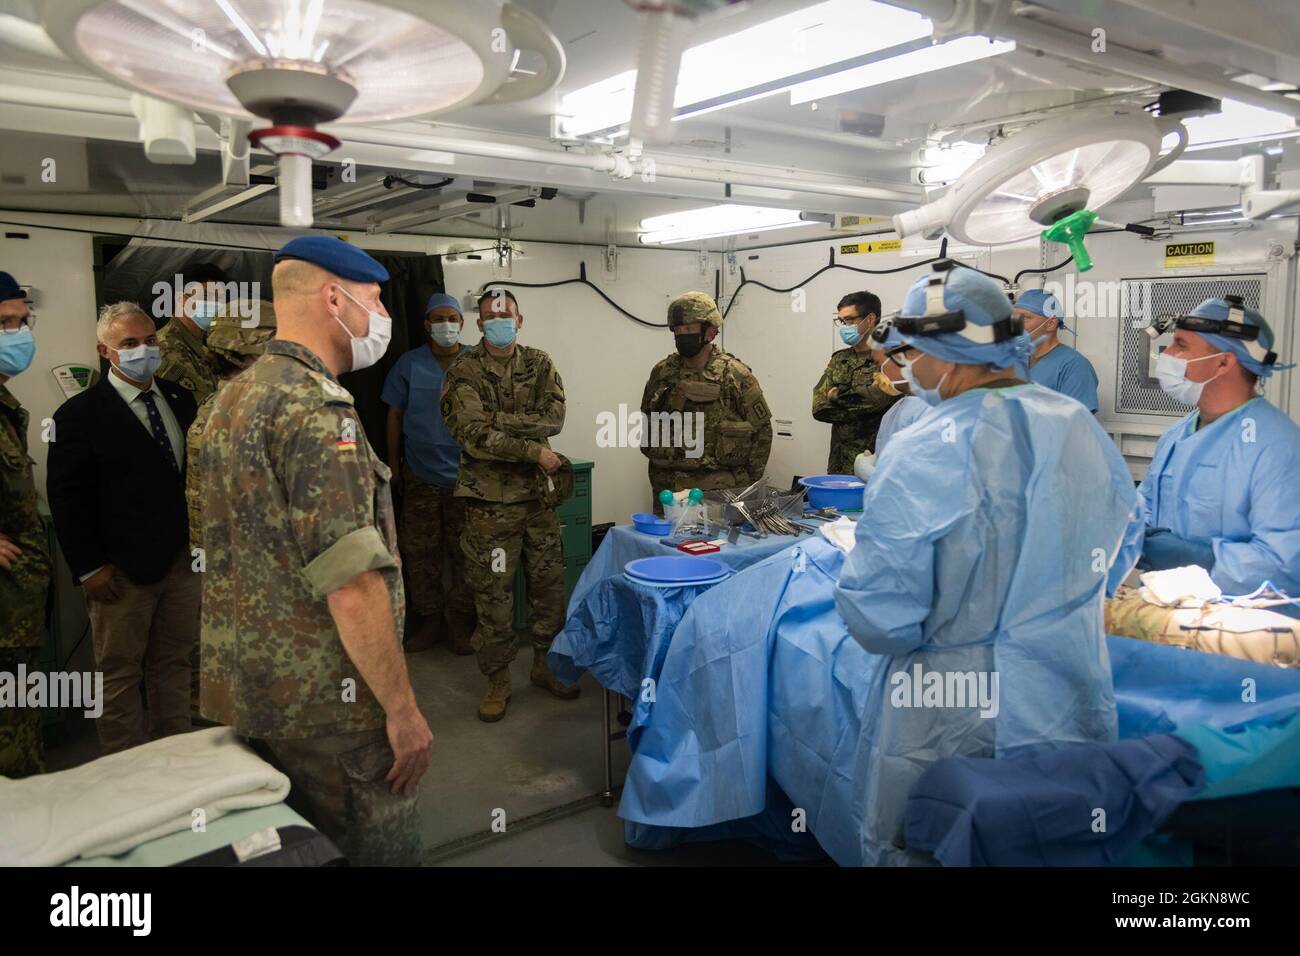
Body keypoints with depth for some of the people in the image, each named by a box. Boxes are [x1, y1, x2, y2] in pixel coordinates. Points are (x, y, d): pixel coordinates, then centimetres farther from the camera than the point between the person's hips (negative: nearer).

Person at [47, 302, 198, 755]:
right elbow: (67, 498, -9)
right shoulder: (79, 415, -7)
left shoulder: (180, 399, 8)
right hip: (122, 570, -5)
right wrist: (90, 567, -12)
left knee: (175, 665, 15)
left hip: (183, 560, 5)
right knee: (120, 675, 7)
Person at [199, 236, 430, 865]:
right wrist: (403, 709, -18)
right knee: (376, 852, 6)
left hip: (244, 690, 9)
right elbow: (352, 586, -25)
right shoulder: (317, 407, -20)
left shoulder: (232, 398, 10)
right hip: (324, 705, -9)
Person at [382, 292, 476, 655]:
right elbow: (395, 416, 8)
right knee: (419, 551, 6)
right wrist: (394, 465, 6)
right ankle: (429, 618, 20)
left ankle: (460, 620, 17)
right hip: (420, 475, 1)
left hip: (465, 474, -1)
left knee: (463, 551, 5)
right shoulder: (409, 364, 2)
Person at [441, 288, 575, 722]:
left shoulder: (539, 364, 7)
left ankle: (545, 664, 29)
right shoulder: (464, 372, -3)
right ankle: (498, 680, 17)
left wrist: (496, 419, -17)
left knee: (549, 582, 11)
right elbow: (473, 434, -16)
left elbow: (554, 418, -8)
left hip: (538, 492, 4)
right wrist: (533, 450, -18)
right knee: (493, 591, 3)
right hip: (490, 498, -3)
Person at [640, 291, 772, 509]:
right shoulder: (662, 373, 4)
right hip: (669, 491, 3)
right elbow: (647, 423, 17)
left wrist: (747, 482, 1)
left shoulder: (736, 375, -5)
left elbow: (762, 430, 1)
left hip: (722, 491, -3)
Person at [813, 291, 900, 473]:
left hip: (876, 462, -6)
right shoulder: (839, 359, 12)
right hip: (839, 462, 6)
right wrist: (865, 398, -10)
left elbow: (878, 397, -23)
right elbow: (819, 407, 2)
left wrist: (838, 396, -7)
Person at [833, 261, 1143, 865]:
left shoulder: (921, 456, -22)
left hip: (951, 732, -6)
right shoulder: (1086, 430, -2)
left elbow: (877, 619, -22)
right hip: (1076, 721, 6)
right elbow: (1122, 548, 15)